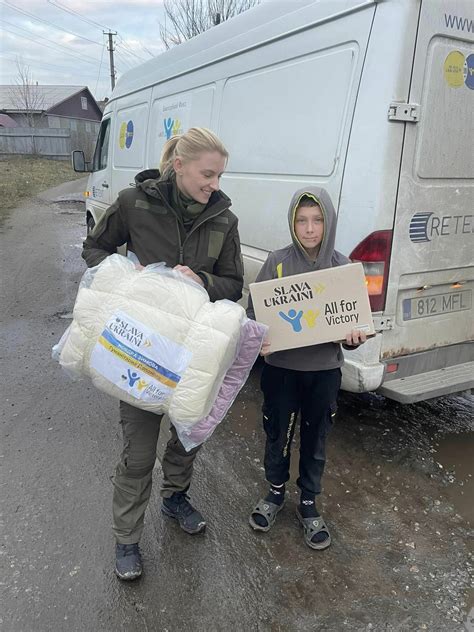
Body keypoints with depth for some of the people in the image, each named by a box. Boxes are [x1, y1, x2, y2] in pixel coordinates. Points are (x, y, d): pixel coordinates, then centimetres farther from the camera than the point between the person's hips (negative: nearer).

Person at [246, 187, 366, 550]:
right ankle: (276, 492, 40)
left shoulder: (342, 267, -3)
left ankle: (309, 504, 35)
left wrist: (355, 337, -17)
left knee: (315, 440, 14)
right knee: (277, 435, 14)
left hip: (324, 370, 1)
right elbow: (254, 311, -4)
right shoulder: (277, 263, -7)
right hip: (281, 367, -1)